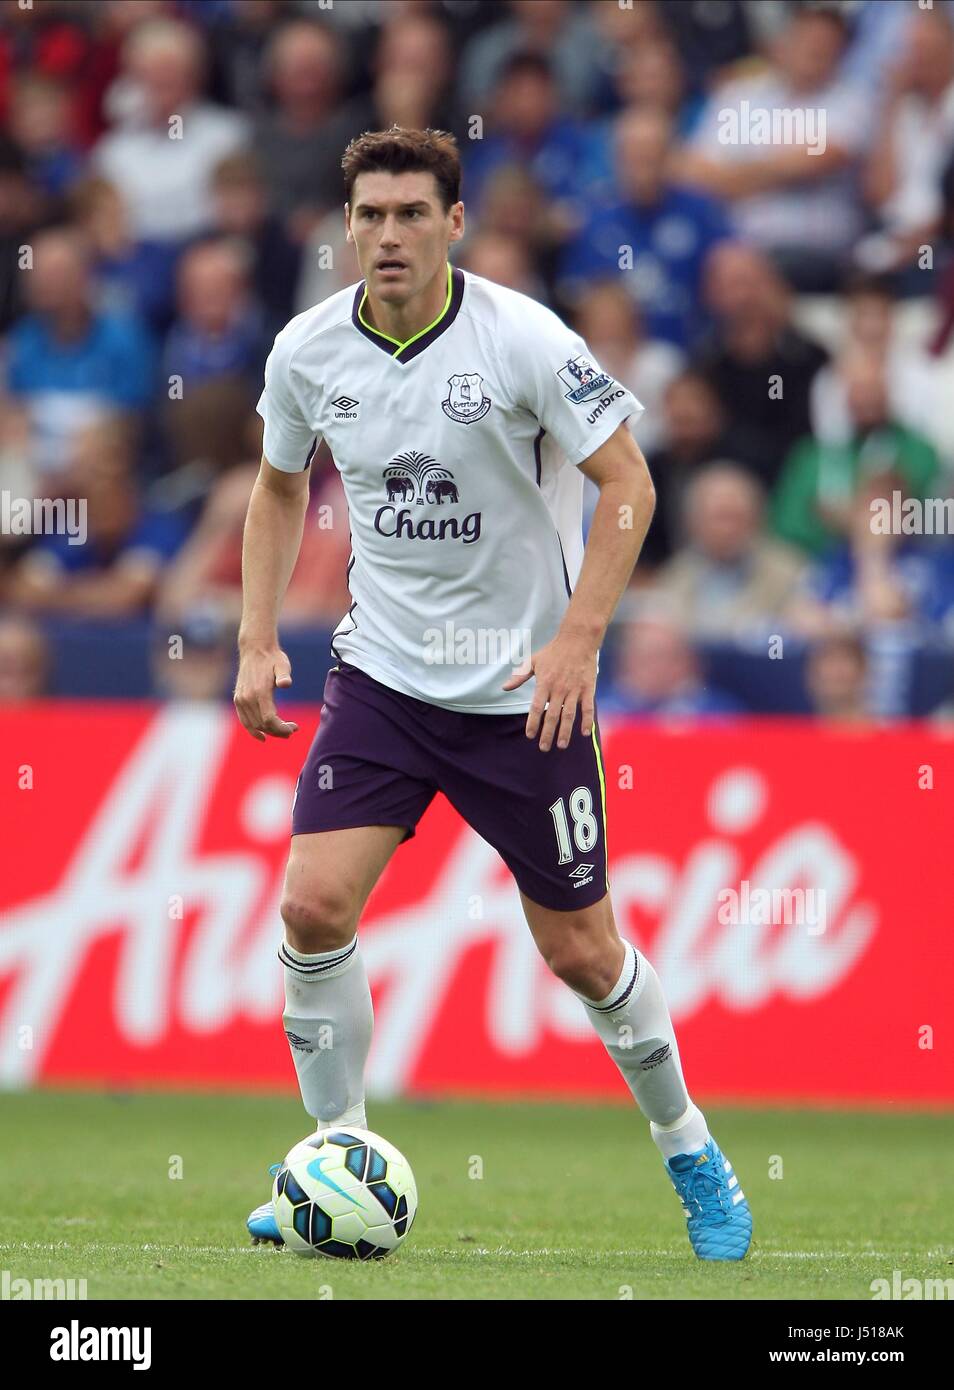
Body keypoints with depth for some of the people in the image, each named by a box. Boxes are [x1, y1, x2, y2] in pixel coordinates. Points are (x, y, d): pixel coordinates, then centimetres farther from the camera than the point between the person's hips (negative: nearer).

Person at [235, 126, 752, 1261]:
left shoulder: (522, 339, -16)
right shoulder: (308, 351, -4)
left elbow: (626, 484, -12)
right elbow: (281, 485, 15)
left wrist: (577, 638, -20)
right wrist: (257, 641, 6)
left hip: (522, 687, -3)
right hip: (380, 673, 3)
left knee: (580, 952, 3)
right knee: (314, 906, -13)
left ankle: (689, 1151, 26)